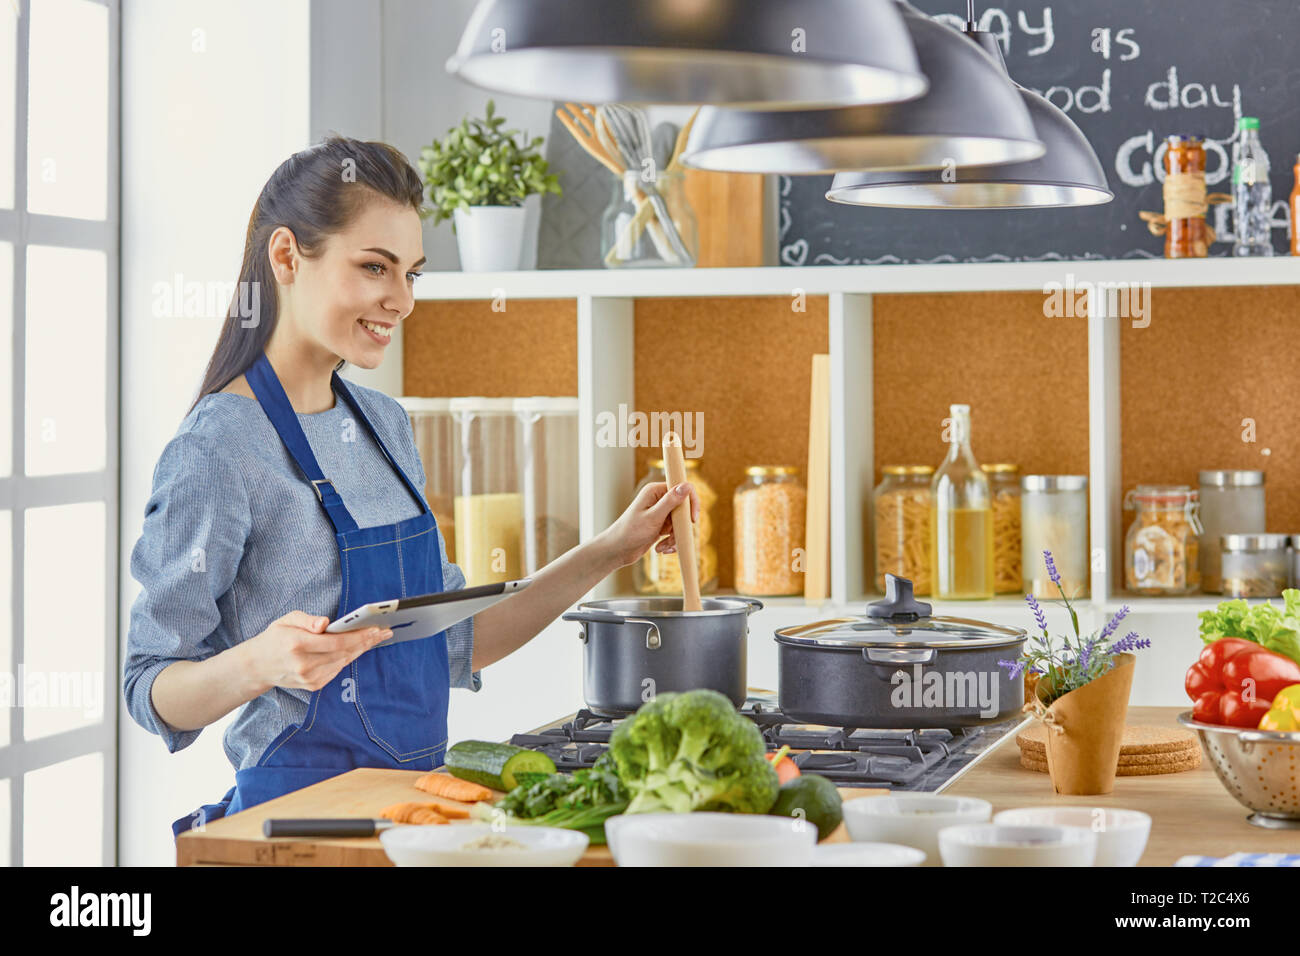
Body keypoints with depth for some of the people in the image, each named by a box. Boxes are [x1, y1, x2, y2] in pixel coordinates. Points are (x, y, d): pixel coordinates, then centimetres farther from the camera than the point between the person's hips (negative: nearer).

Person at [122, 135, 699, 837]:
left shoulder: (385, 424, 12)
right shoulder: (219, 448, -11)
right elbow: (151, 694, -9)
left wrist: (611, 551, 14)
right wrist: (258, 662, -27)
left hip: (413, 806, 7)